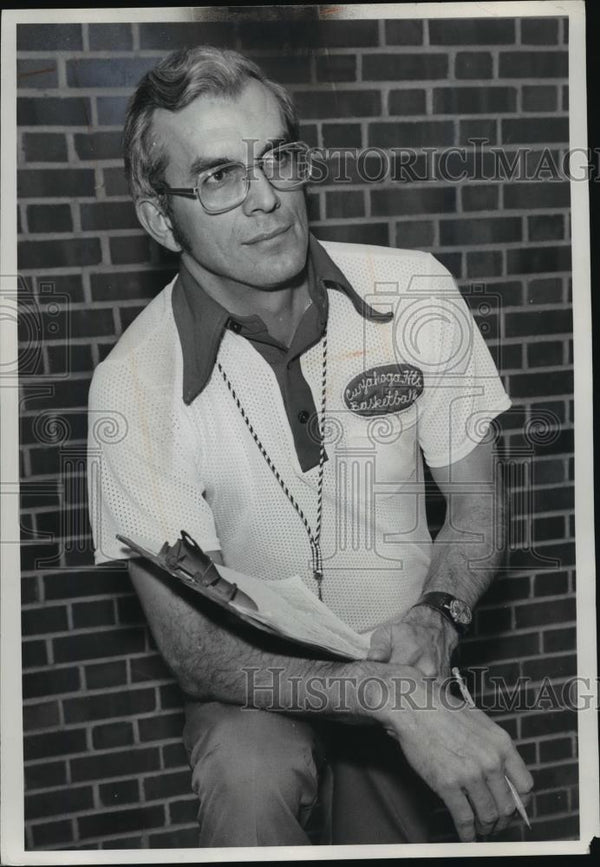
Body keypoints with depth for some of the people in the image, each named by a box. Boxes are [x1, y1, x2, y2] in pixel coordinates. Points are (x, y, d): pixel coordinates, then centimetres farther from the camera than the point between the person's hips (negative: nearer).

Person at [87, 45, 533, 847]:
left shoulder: (416, 292, -10)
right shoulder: (136, 383, -18)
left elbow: (477, 500, 2)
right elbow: (190, 647, -17)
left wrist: (434, 618, -19)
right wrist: (390, 697, -31)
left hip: (406, 667, 4)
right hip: (257, 690, -4)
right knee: (249, 776, -32)